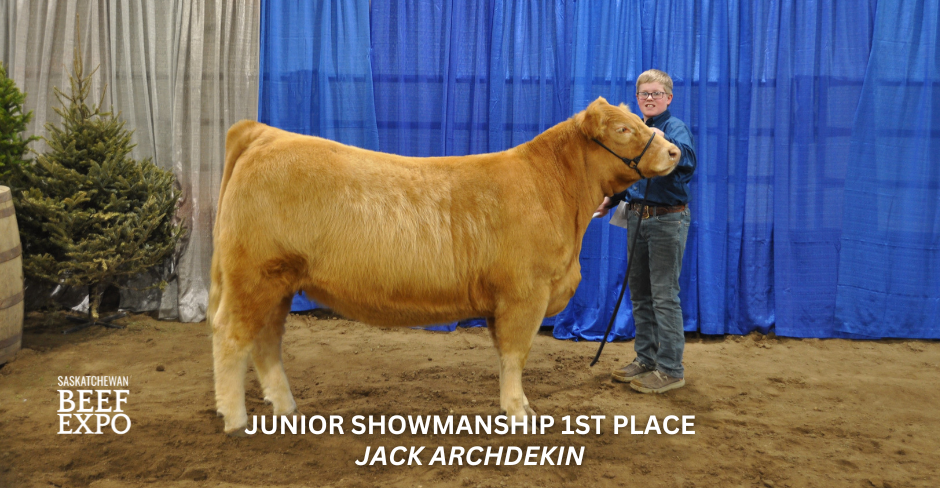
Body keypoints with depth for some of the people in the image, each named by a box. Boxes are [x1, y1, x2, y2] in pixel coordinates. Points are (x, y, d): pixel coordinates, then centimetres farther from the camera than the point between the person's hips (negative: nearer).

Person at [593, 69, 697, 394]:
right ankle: (646, 360, 27)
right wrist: (611, 199, 10)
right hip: (637, 217, 8)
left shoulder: (676, 128, -9)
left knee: (664, 295, -5)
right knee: (639, 294, 14)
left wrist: (665, 141, -47)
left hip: (667, 219, -8)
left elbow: (688, 160, -30)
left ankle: (670, 370, 5)